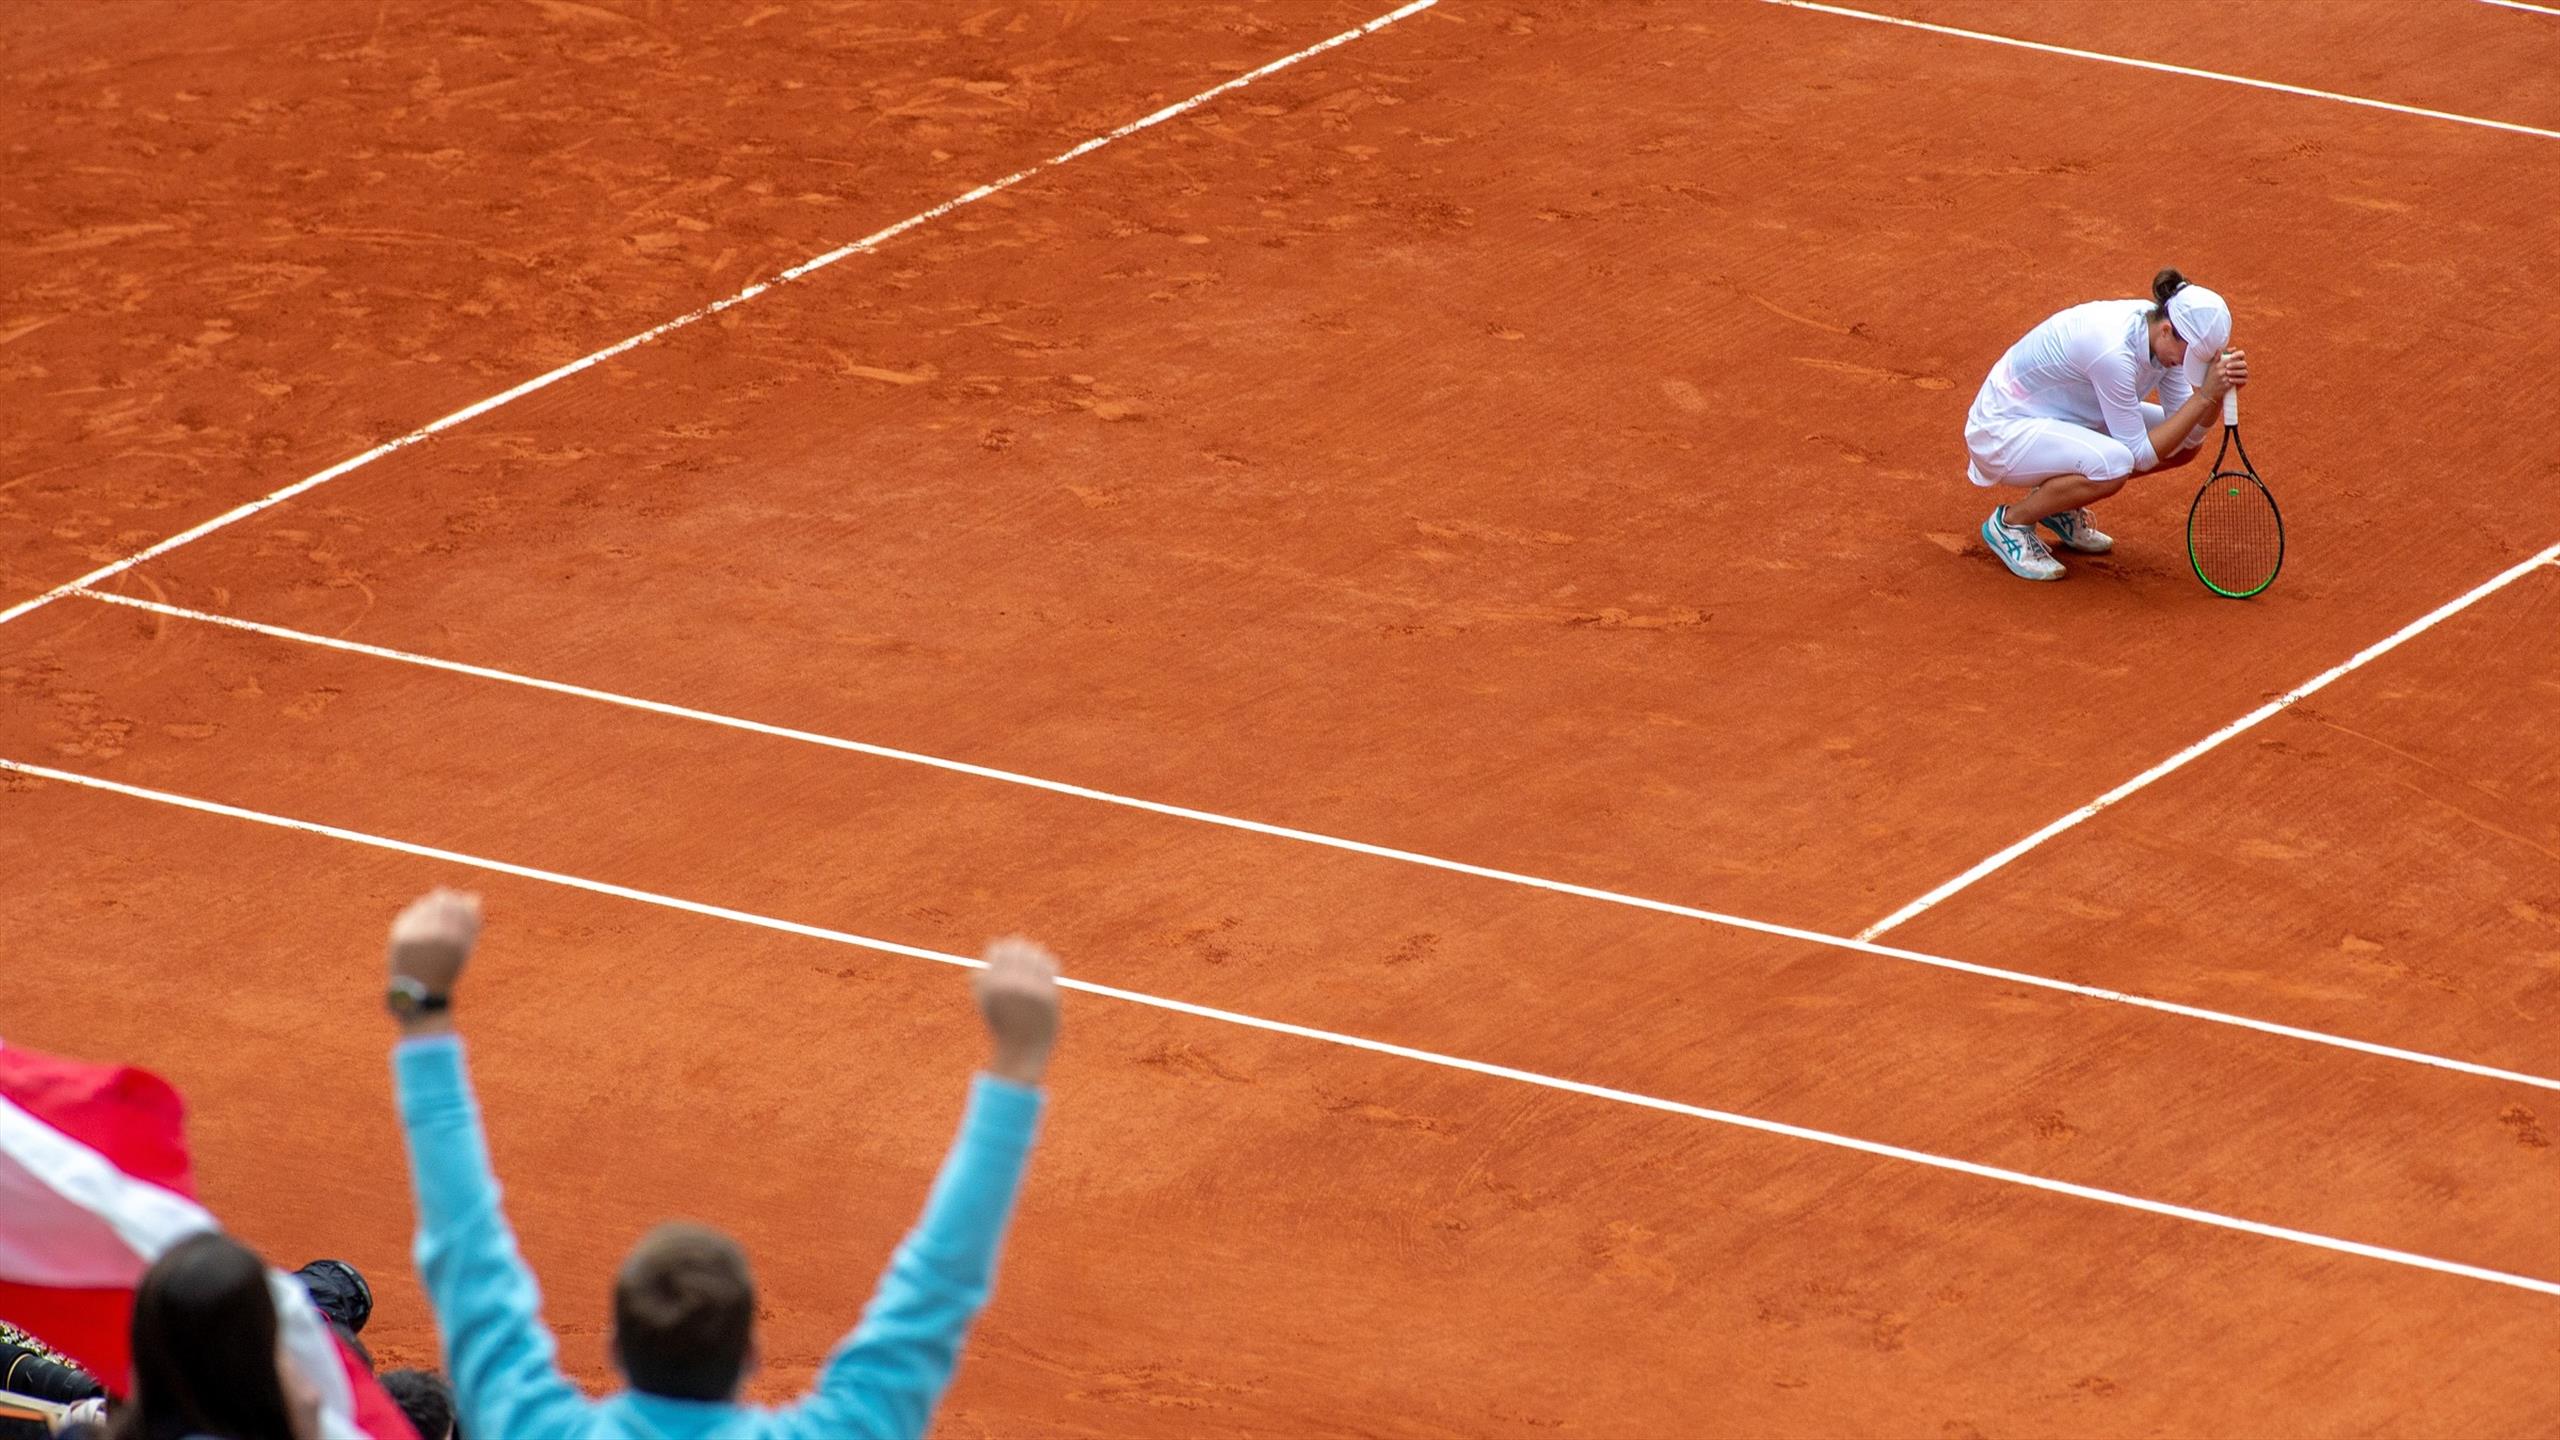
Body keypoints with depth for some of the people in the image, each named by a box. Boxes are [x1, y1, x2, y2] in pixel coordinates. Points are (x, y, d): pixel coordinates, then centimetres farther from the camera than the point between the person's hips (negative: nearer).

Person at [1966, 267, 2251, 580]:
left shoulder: (2166, 337, -8)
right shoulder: (2113, 351, -34)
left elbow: (2189, 436, -4)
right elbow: (2142, 455, -27)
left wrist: (2219, 389, -22)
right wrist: (2205, 396, -30)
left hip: (2061, 419, 9)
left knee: (2184, 444, -1)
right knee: (2114, 463, -35)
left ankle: (2061, 504, 13)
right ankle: (2010, 522, -10)